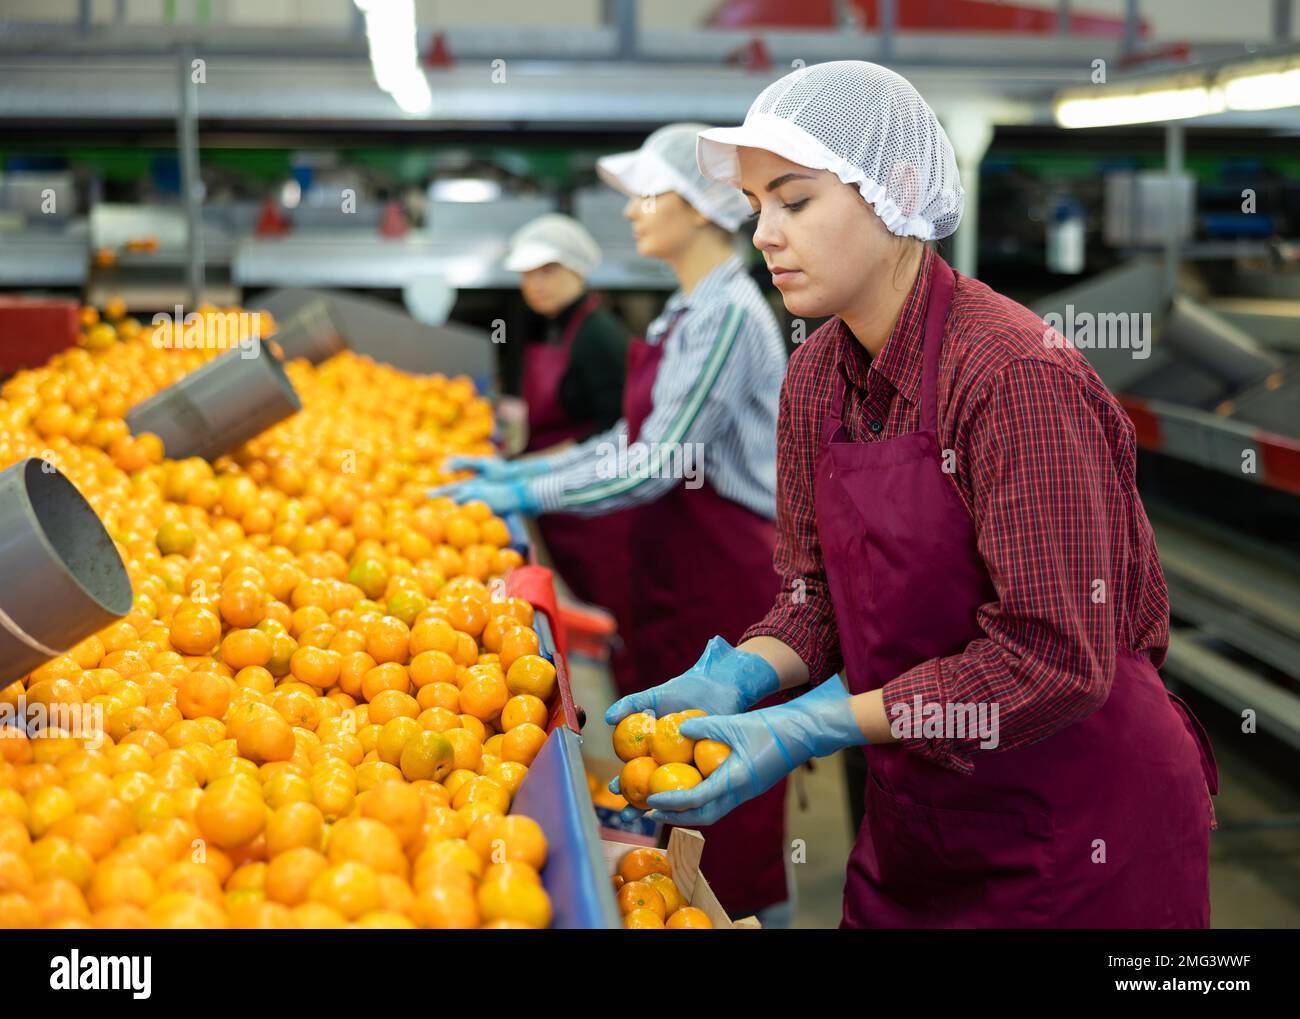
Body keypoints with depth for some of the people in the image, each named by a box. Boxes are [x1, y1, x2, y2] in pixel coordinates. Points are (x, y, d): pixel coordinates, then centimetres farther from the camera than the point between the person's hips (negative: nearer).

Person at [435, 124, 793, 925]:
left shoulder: (728, 315, -17)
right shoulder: (688, 311, 13)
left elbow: (660, 463, -22)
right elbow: (635, 440, 17)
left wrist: (525, 494, -19)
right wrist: (518, 470, 12)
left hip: (726, 575, -9)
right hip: (679, 569, 9)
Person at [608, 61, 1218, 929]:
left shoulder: (1017, 374, -24)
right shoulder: (816, 376, 0)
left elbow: (1053, 659, -27)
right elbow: (819, 595, 4)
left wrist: (810, 727, -29)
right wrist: (731, 679, -16)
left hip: (1081, 838, -6)